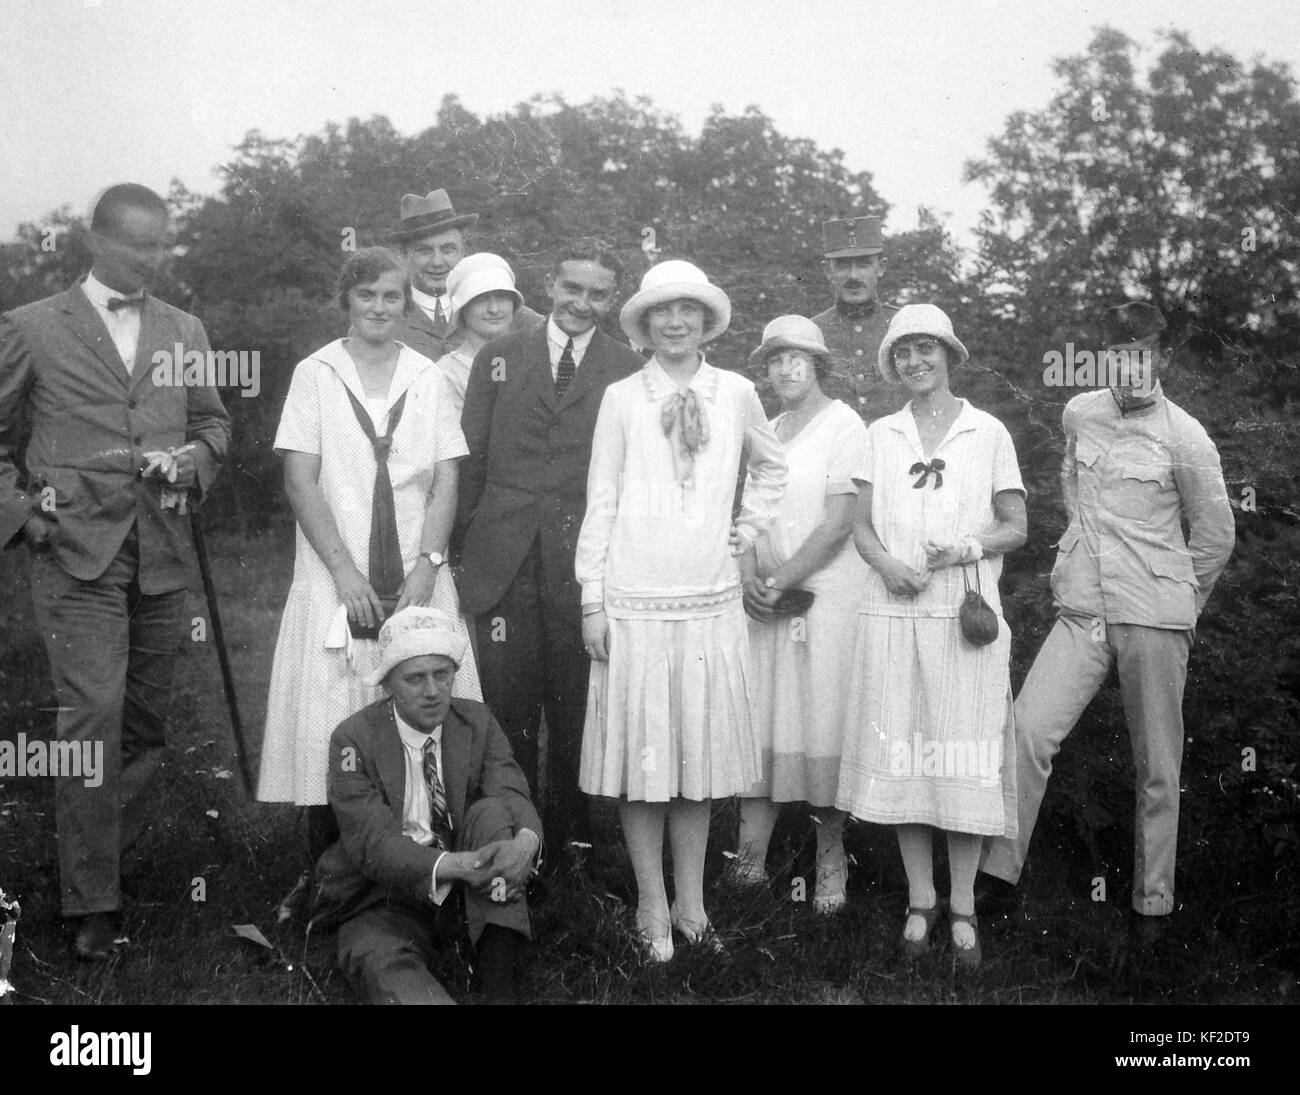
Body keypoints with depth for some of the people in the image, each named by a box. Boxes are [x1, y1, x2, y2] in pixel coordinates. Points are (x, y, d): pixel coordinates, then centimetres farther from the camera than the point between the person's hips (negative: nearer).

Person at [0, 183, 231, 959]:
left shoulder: (185, 332, 12)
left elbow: (215, 421, 20)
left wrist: (198, 457, 0)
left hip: (164, 555, 4)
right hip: (77, 554, -4)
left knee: (145, 721, 10)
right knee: (92, 719, -9)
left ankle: (115, 858, 25)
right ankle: (93, 901, 0)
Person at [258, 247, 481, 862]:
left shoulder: (428, 379, 10)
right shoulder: (315, 374, 5)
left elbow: (446, 481, 6)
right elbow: (300, 481, -2)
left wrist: (426, 565, -8)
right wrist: (345, 571, -11)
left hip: (418, 581, 2)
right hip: (336, 580, -1)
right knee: (331, 737, -4)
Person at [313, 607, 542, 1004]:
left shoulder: (477, 722, 2)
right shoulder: (353, 739, -9)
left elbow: (513, 797, -10)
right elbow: (371, 842, -19)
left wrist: (526, 840, -36)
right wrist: (455, 865, -36)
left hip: (472, 895, 3)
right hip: (389, 901, -3)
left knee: (492, 812, -25)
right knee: (378, 960, -35)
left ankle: (500, 982, -30)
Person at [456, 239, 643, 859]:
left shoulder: (629, 373, 5)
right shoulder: (499, 360, 11)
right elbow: (471, 459, 11)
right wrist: (468, 540, 5)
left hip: (583, 560, -1)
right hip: (505, 560, 1)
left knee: (576, 703, 5)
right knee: (508, 704, 4)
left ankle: (571, 832, 20)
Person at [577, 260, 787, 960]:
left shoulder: (736, 394, 6)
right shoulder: (621, 399, 1)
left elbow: (771, 469, 24)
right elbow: (600, 502, 1)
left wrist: (750, 527, 11)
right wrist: (592, 600, -2)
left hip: (711, 601, 2)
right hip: (634, 601, -2)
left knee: (701, 751, 6)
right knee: (640, 752, 1)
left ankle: (691, 902, 19)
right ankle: (653, 908, 14)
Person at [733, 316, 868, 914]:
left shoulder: (844, 426, -4)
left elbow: (839, 523, -11)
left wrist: (781, 582, -12)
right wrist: (749, 574, -6)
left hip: (827, 593, -5)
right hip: (766, 599, 5)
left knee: (823, 725, -3)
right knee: (758, 725, 2)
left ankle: (830, 860, 9)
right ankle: (750, 860, 9)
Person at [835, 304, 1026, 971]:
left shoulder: (988, 433, 6)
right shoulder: (880, 434, 11)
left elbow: (1015, 528, 6)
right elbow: (860, 525, 10)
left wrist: (964, 550, -12)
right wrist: (888, 565, -10)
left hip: (964, 611, -2)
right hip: (891, 610, 2)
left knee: (965, 756, -2)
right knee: (900, 755, 3)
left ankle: (962, 910, 10)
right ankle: (920, 902, 16)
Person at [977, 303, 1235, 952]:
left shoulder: (1184, 438, -6)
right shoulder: (1079, 414, 6)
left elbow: (1216, 536, 4)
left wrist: (1172, 600, 11)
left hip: (1154, 618, -3)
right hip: (1081, 613, 3)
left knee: (1156, 767, 5)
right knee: (1027, 731, -11)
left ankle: (1153, 903, 18)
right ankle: (999, 877, -2)